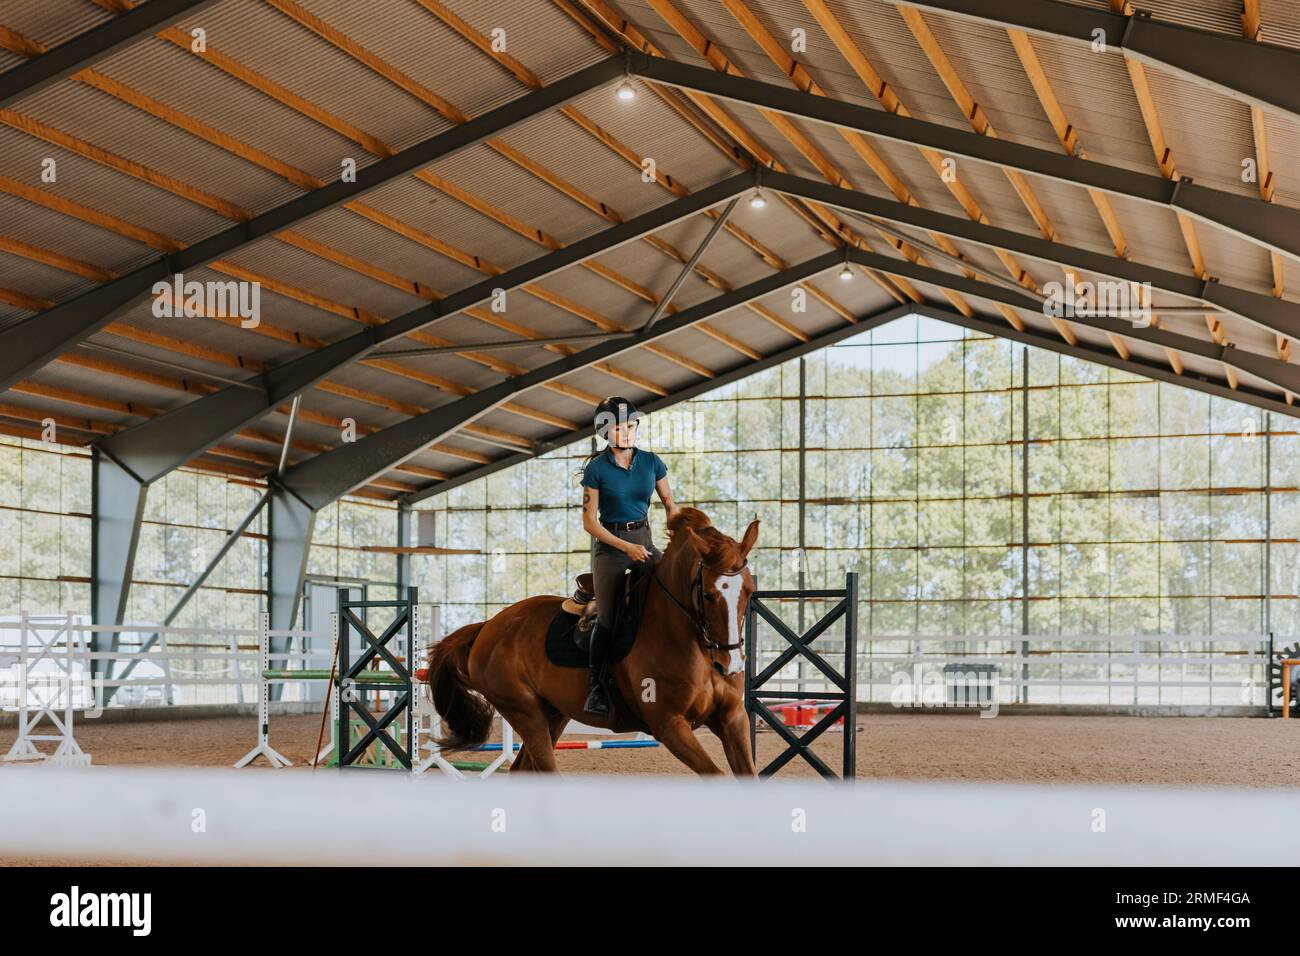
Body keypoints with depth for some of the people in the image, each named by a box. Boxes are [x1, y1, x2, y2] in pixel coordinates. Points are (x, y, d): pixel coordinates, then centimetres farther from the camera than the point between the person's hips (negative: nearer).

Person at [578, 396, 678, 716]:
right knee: (607, 619, -8)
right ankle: (597, 690, 6)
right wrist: (627, 547, -16)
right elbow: (590, 522, -7)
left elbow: (669, 503, 15)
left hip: (644, 540, 3)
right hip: (609, 545, -3)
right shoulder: (596, 468, -6)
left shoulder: (651, 462, 3)